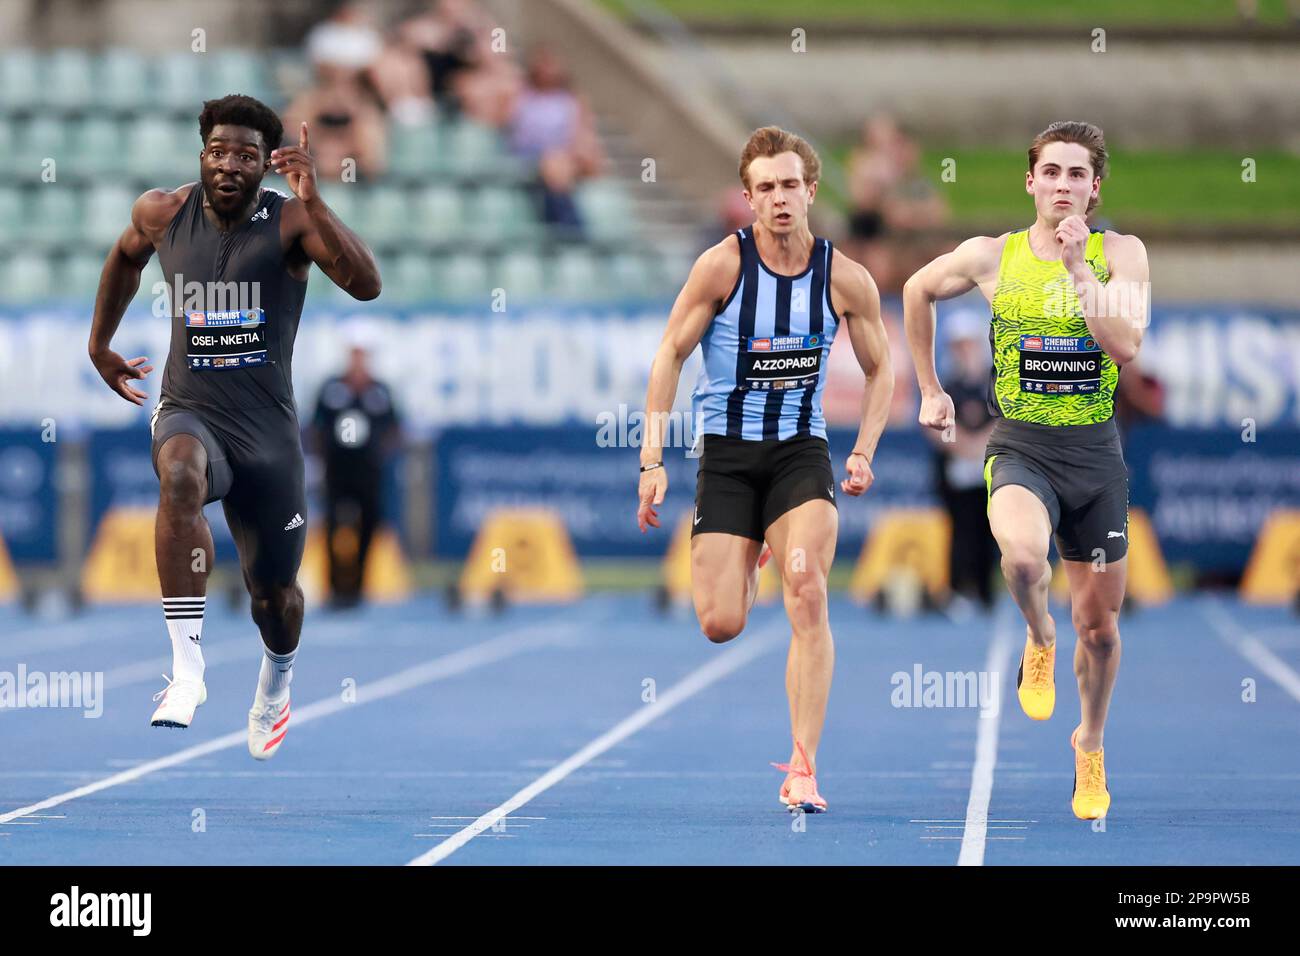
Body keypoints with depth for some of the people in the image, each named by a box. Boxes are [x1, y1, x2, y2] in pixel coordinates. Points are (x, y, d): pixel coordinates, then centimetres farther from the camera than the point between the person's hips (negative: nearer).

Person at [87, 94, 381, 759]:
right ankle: (187, 667, -39)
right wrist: (100, 345, 28)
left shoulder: (289, 221, -10)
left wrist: (312, 203, -33)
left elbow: (366, 285, -26)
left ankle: (276, 682, 51)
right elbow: (125, 257, 24)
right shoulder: (162, 214, -1)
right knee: (181, 478, -37)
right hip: (188, 411, 0)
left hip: (266, 426, 0)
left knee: (273, 590, 14)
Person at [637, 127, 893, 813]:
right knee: (720, 625, -6)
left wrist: (863, 452, -2)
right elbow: (670, 355, -2)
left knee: (807, 592, -22)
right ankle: (743, 566, 36)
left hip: (800, 453, 1)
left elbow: (880, 371, 12)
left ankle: (802, 770, -17)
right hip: (726, 453, -1)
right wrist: (652, 459, -9)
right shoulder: (723, 265, -8)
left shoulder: (846, 280, -2)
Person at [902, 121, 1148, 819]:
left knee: (1099, 625, 9)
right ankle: (1039, 640, 0)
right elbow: (917, 291, 18)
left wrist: (1078, 266, -20)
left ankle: (1089, 745, 36)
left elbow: (1125, 346, -18)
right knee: (1022, 553, -35)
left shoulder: (1119, 253, -4)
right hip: (1020, 448, -1)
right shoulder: (990, 257, -2)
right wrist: (930, 389, 17)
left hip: (1095, 453, 1)